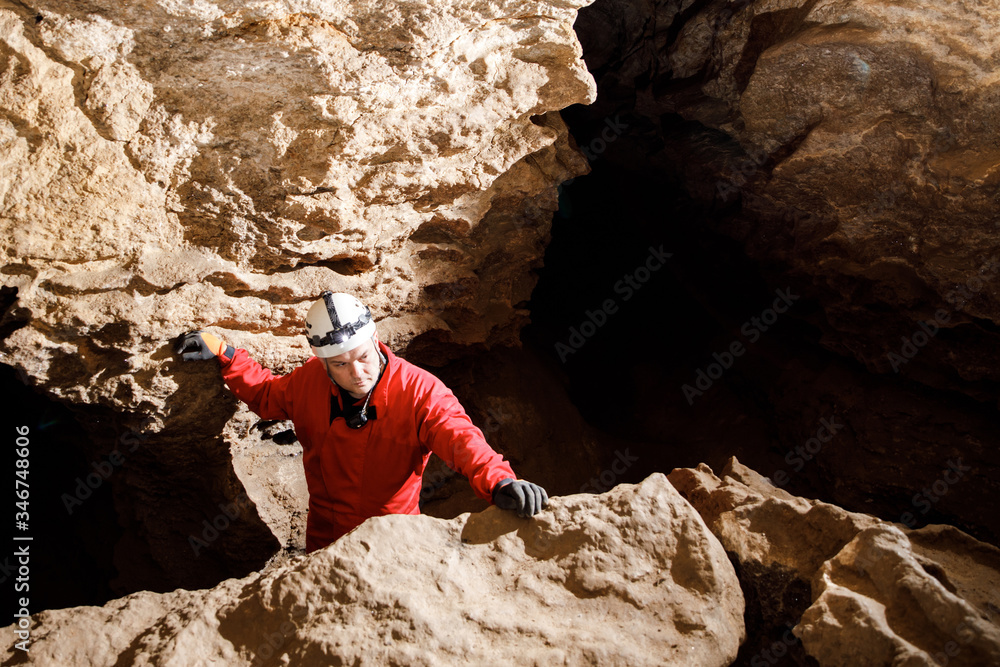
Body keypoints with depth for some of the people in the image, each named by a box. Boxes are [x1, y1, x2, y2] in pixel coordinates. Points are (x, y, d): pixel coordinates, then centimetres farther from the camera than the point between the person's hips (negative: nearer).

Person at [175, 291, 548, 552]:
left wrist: (499, 483, -56)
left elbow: (460, 438, -37)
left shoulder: (419, 391, -24)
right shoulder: (309, 382, -12)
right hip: (325, 536, 3)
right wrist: (221, 353, 1)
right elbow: (266, 395, 9)